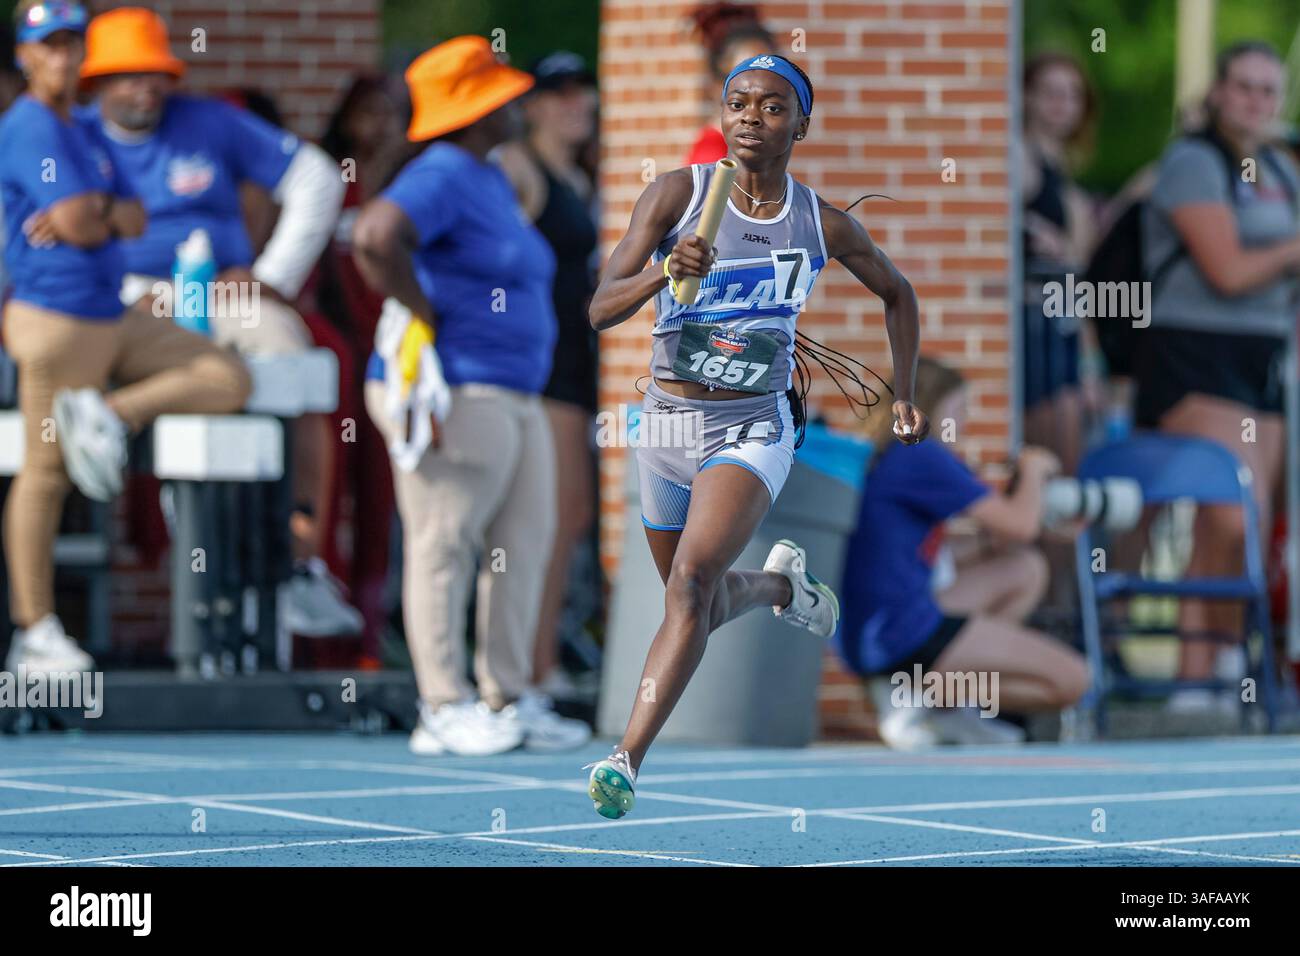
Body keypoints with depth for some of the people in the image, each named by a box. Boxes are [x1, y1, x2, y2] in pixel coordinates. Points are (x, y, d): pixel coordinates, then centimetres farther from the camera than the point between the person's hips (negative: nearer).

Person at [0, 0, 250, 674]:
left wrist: (97, 214, -11)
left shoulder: (84, 134, 17)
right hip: (57, 320, -9)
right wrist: (110, 219, 1)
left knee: (227, 380, 2)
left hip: (116, 317, 9)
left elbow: (134, 221, 9)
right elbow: (78, 226, -20)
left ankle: (107, 415, -5)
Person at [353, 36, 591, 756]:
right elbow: (375, 238, -29)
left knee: (524, 545, 9)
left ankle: (508, 698, 14)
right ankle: (444, 708, -4)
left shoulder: (492, 182, 19)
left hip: (515, 397, 10)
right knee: (443, 544, -6)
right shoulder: (441, 178, -12)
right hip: (456, 393, -10)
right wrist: (425, 314, -18)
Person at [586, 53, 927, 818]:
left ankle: (629, 761, -29)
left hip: (754, 431, -2)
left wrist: (906, 394, 15)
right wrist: (664, 272, -34)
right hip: (667, 426, 2)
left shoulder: (825, 224, -2)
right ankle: (782, 584, 51)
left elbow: (896, 291, 19)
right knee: (699, 609, 17)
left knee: (691, 581, -25)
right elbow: (601, 309, -16)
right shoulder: (676, 194, -7)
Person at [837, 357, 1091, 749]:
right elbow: (1020, 524, -10)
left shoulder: (879, 458, 18)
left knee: (1027, 569, 22)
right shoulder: (921, 456, -10)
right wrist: (1033, 468, 10)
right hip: (901, 631, -10)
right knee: (1070, 679, -7)